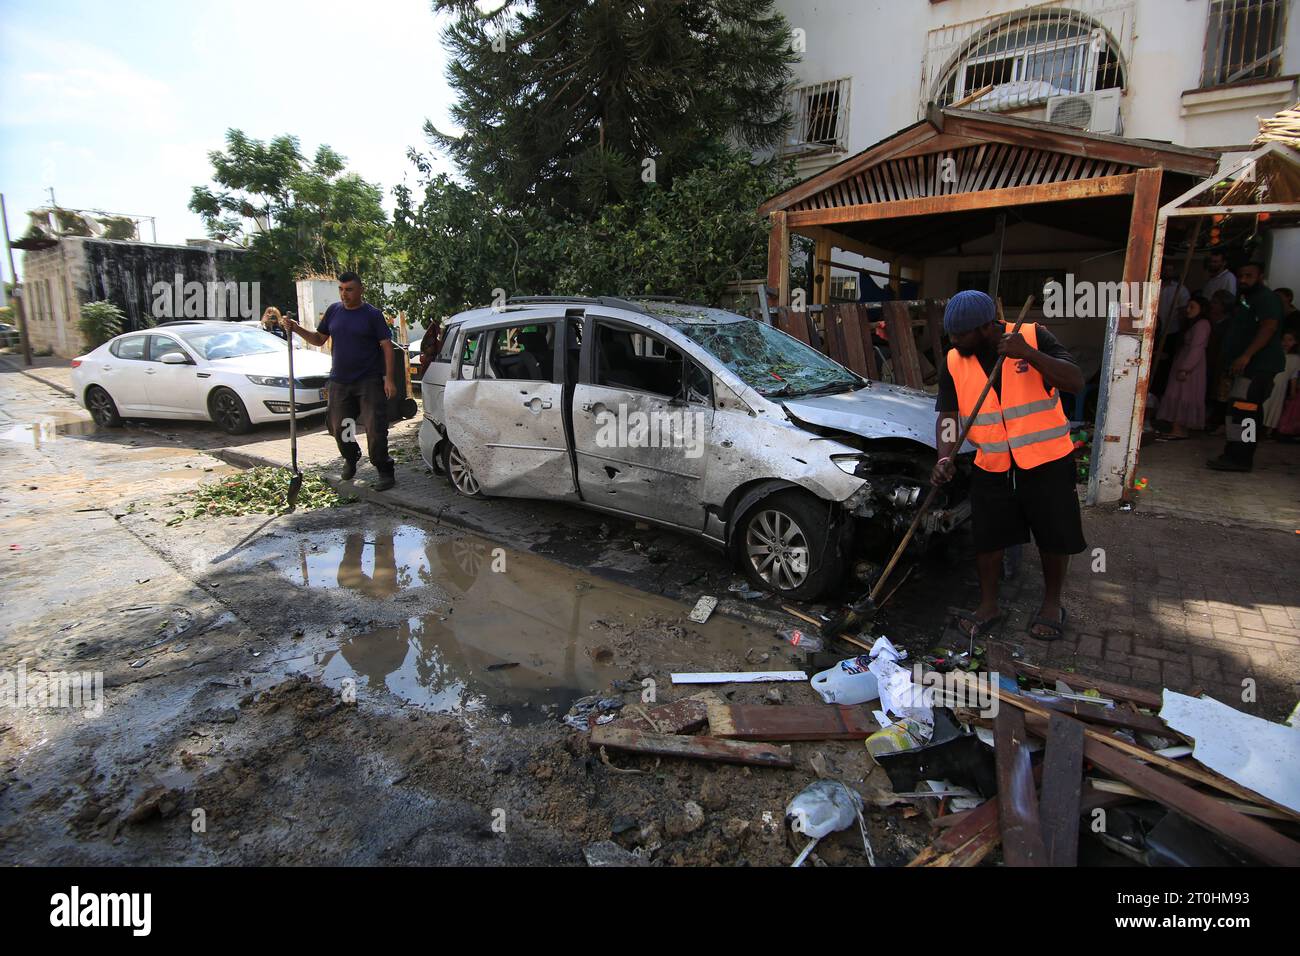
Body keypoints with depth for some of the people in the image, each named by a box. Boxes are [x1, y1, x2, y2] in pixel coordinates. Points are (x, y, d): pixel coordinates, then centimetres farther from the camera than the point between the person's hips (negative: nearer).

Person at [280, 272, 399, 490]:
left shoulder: (372, 314, -5)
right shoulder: (333, 311, 9)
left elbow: (387, 346, -7)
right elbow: (319, 339, 18)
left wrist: (389, 379, -14)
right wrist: (296, 328, 1)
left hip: (369, 381, -5)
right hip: (339, 381, 5)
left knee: (375, 428, -8)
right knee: (339, 427, 10)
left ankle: (385, 472, 3)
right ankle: (351, 459, 36)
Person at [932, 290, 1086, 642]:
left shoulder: (1034, 337, -12)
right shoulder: (954, 362, -4)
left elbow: (1075, 382, -19)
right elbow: (947, 415, -6)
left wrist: (1029, 354, -33)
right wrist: (945, 458, -23)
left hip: (1047, 459, -2)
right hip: (991, 465, 2)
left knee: (1054, 536, 9)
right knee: (987, 538, 6)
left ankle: (1052, 604, 31)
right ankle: (988, 605, 25)